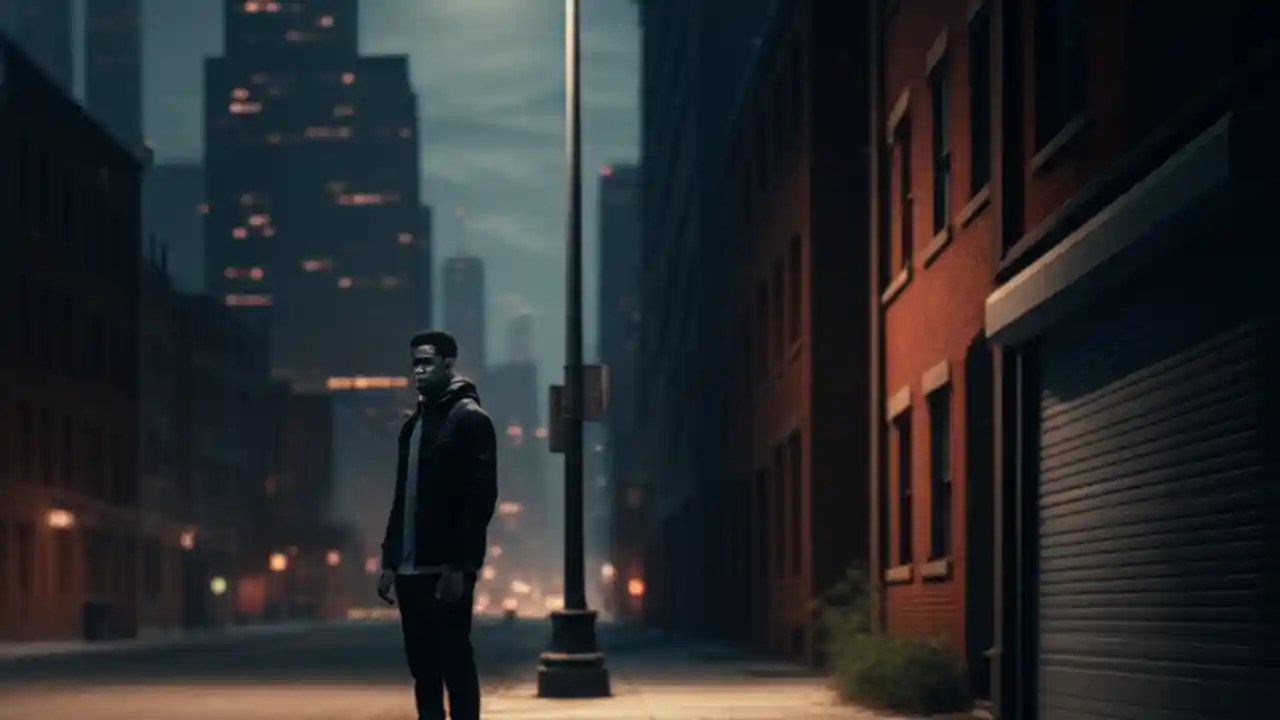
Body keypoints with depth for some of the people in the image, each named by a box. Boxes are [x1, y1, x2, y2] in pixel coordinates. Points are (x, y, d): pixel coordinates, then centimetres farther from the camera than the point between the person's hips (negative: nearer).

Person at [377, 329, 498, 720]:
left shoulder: (470, 419, -6)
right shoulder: (413, 424, 17)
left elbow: (481, 497, -13)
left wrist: (459, 564, -19)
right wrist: (390, 561, 13)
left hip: (448, 569, -7)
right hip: (412, 568, 7)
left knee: (454, 662, -6)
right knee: (421, 664, 8)